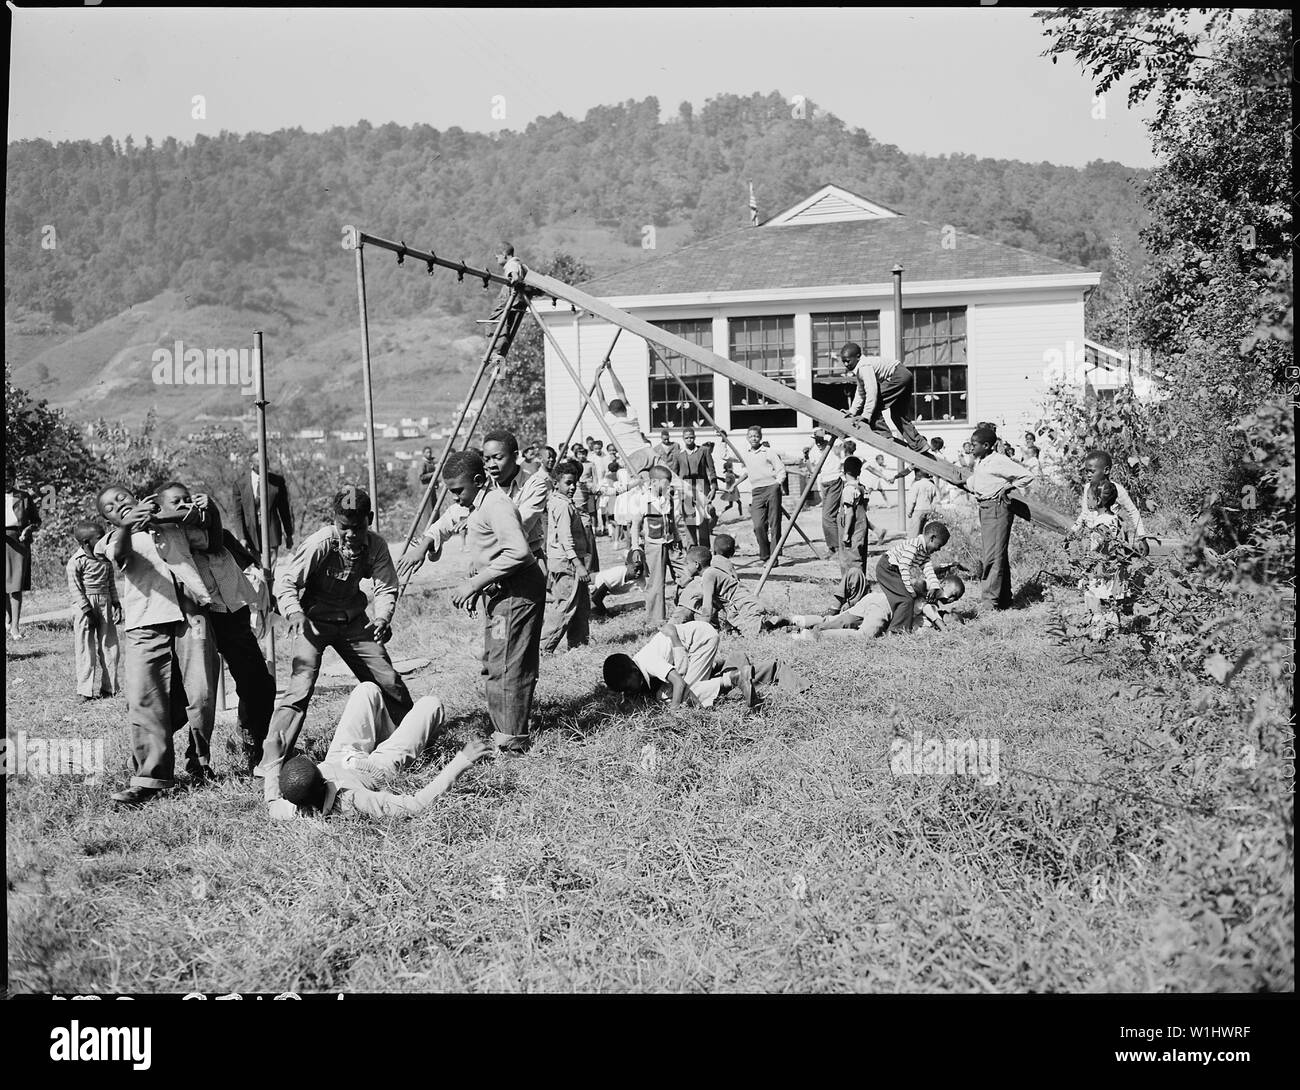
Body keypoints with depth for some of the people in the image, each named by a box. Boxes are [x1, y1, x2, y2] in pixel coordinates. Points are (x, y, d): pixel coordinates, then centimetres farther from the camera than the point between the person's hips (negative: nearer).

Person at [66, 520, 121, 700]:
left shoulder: (106, 559, 8)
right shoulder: (76, 562, -11)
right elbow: (75, 588, -12)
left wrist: (116, 604, 7)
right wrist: (87, 611, -15)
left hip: (105, 605, 6)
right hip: (85, 607, -5)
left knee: (109, 646, 6)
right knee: (85, 648, -1)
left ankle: (109, 687, 16)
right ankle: (86, 690, 6)